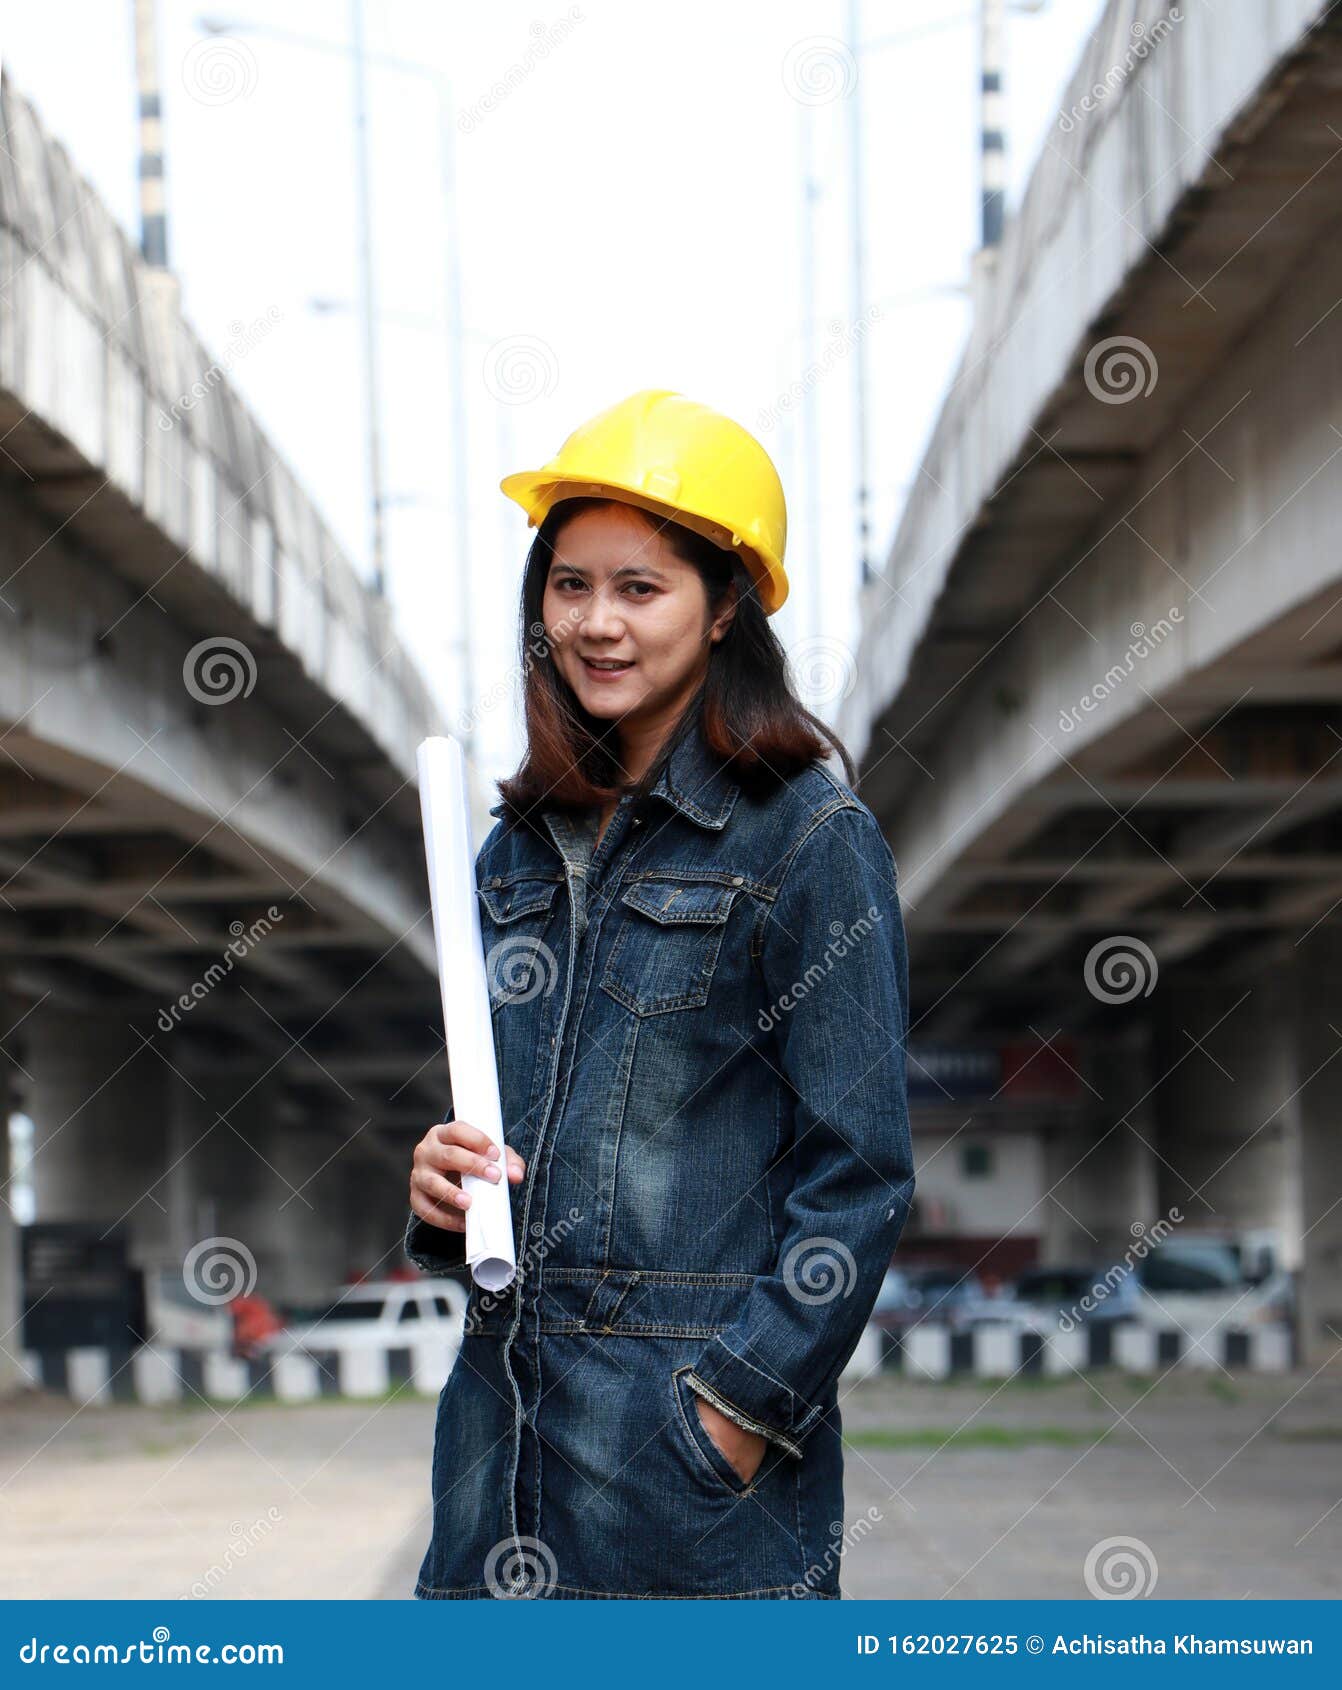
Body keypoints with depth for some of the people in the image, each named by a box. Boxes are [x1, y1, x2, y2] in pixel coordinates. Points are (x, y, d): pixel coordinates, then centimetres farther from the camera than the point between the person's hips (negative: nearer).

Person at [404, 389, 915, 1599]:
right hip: (508, 1403, 6)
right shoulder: (522, 848, 13)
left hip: (701, 1432, -5)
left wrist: (742, 1411, -14)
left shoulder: (810, 835, -6)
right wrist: (446, 1184, 1)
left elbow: (858, 1175, -9)